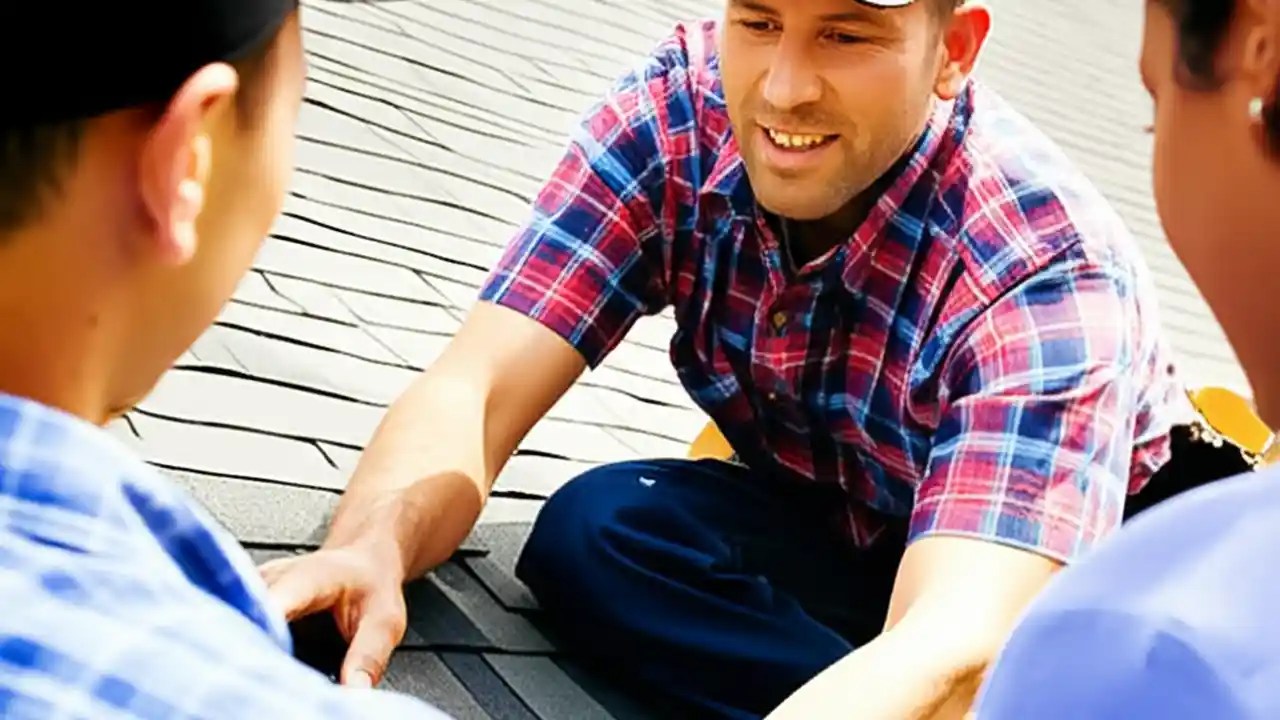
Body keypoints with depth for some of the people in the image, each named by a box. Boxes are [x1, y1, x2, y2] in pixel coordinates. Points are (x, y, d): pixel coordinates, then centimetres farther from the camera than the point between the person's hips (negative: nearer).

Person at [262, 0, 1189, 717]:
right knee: (596, 527, -26)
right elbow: (476, 390, -25)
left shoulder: (1044, 267, -31)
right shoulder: (670, 118, -19)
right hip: (843, 545, 4)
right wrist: (372, 545, -46)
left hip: (1065, 605, -3)